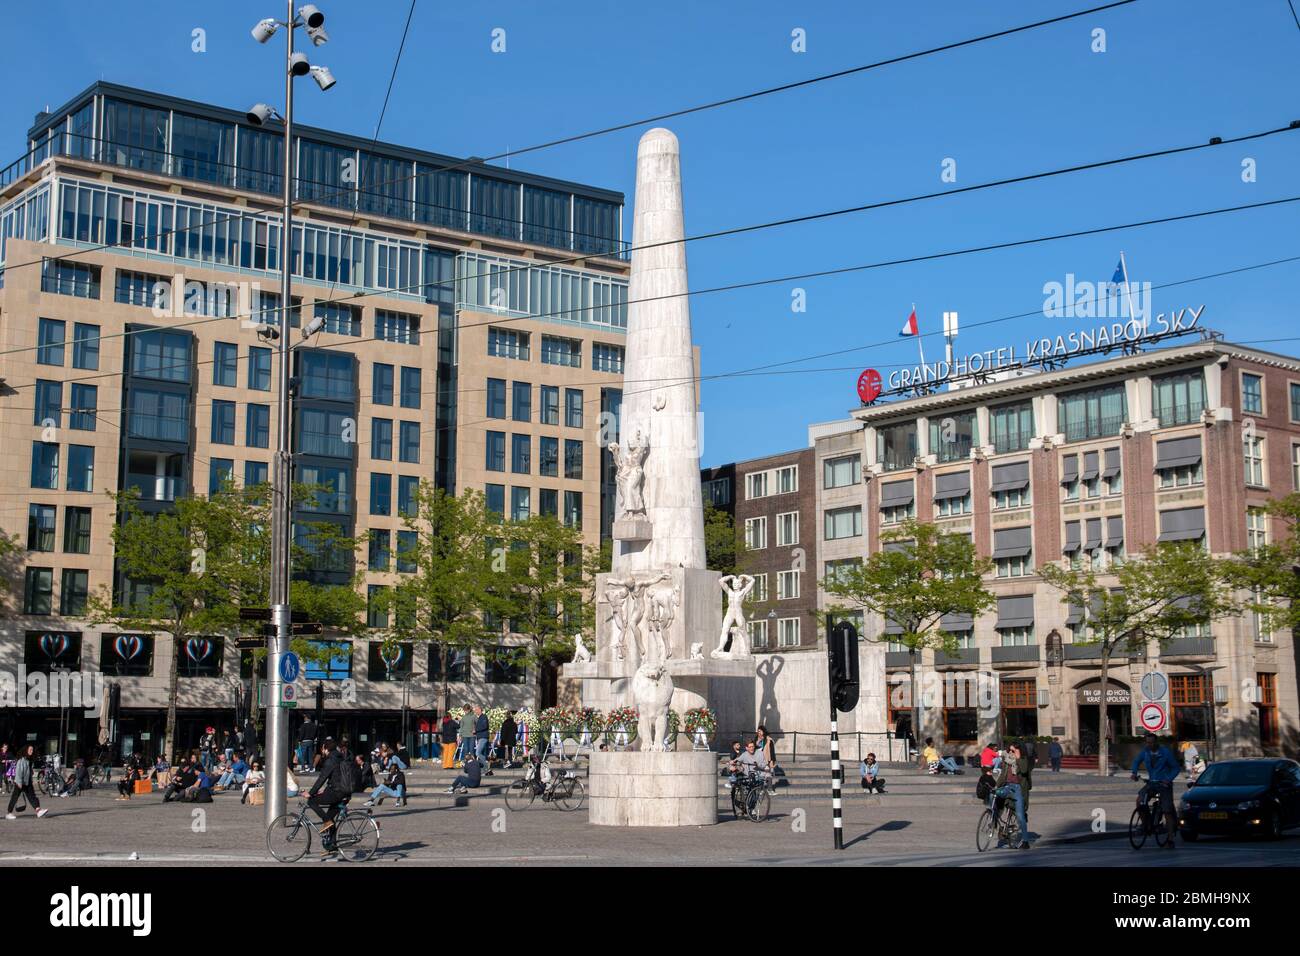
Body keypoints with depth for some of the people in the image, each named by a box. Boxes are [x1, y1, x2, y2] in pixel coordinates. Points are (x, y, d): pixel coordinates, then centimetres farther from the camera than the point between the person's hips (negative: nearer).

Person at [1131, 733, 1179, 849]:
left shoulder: (1165, 752, -13)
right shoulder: (1145, 751, -2)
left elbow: (1175, 768, -6)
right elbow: (1137, 761, 14)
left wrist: (1168, 779, -22)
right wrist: (1134, 772, -5)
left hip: (1164, 784, -3)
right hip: (1151, 782, 4)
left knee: (1167, 811, -7)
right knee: (1140, 800, -23)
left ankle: (1170, 839, -1)